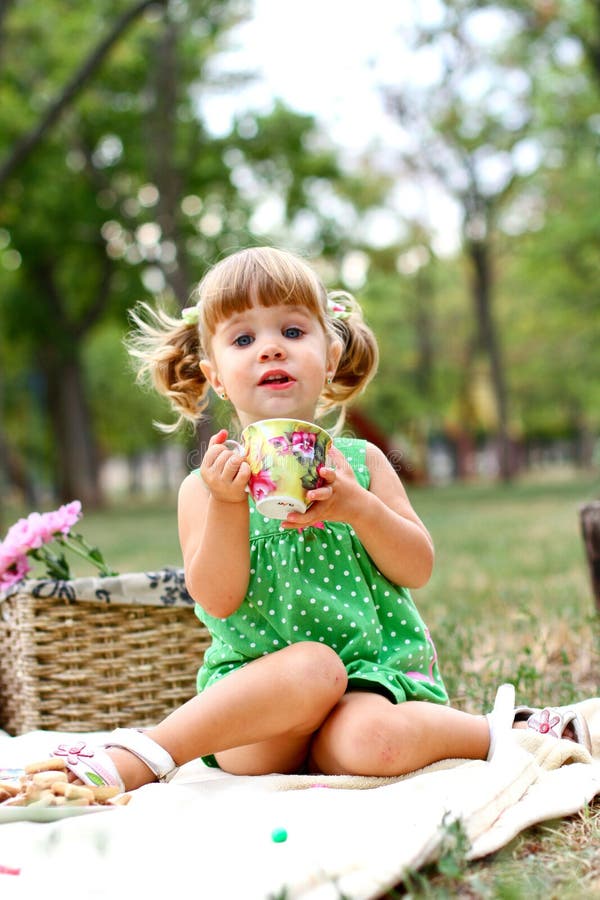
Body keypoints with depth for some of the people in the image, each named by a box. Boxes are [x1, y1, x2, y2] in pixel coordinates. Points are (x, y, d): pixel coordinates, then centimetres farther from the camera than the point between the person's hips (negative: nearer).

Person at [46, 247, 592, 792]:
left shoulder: (360, 461, 9)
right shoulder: (207, 484, 3)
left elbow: (419, 569, 3)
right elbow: (218, 601, -7)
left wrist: (358, 507, -14)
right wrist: (228, 506, -20)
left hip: (371, 670, 1)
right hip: (256, 679, 0)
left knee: (366, 740, -33)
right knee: (312, 666, -34)